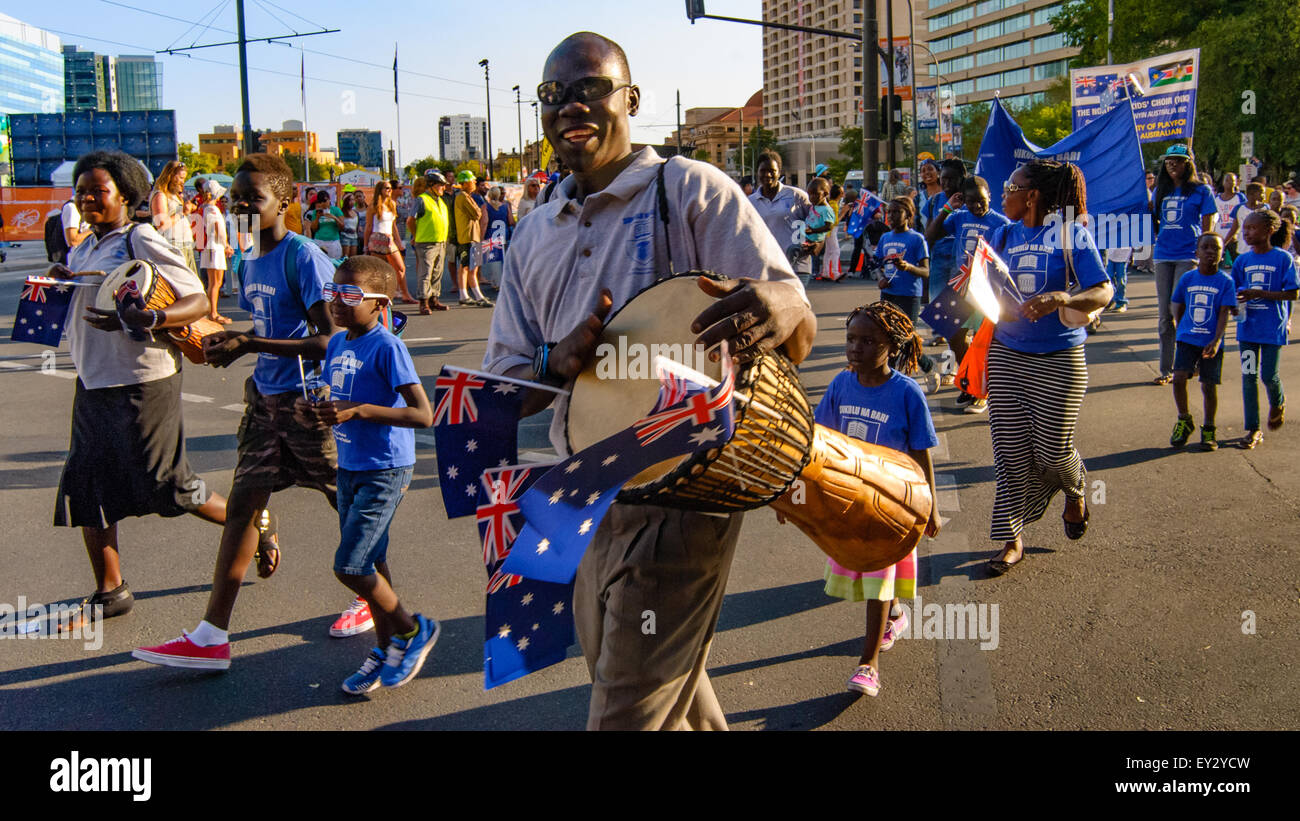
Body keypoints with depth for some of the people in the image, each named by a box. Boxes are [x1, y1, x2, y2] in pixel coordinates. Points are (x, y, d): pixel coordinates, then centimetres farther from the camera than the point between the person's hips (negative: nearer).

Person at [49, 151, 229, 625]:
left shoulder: (141, 242, -11)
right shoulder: (81, 251, 14)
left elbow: (198, 302, -16)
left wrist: (145, 319, -32)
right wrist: (59, 285, 5)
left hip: (142, 382, -8)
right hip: (93, 385, 8)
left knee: (167, 487, -2)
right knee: (85, 487, 7)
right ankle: (110, 591, 18)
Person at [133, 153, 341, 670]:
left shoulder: (303, 258, -16)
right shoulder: (249, 263, 9)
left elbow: (328, 341, -22)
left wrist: (248, 345, -23)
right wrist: (229, 344, 1)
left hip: (310, 399, -8)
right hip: (266, 397, 8)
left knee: (349, 505, 7)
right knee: (243, 501, 4)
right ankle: (211, 637, 7)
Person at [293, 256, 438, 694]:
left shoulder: (387, 348, -17)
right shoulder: (336, 344, 7)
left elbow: (423, 415, -23)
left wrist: (359, 411, -28)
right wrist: (314, 413, -2)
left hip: (385, 470, -8)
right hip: (350, 466, 8)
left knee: (349, 567, -10)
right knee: (370, 562, 15)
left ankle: (412, 631, 11)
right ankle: (385, 648, 30)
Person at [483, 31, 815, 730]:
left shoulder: (691, 191, -9)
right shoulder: (534, 237, 9)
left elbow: (800, 334, -12)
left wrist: (777, 309, -37)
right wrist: (558, 361, -16)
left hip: (678, 497, -7)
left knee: (628, 714, -3)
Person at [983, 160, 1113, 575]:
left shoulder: (1071, 234, -6)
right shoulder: (1003, 236, 8)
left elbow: (1103, 293, -12)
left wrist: (1060, 299, -29)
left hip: (1059, 359, -4)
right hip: (1007, 356, 4)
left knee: (1053, 450, 2)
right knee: (1011, 452, 3)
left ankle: (1075, 491, 38)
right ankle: (1011, 539, 14)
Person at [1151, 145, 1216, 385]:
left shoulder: (1201, 191, 1)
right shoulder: (1160, 191, 15)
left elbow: (1207, 227, -1)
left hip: (1188, 256, -5)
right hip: (1163, 255, 5)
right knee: (1165, 315, 4)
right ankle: (1166, 369, 9)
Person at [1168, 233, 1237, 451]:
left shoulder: (1225, 282, -4)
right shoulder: (1187, 278, 4)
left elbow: (1224, 314, -10)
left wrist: (1216, 341, -21)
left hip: (1211, 342, -2)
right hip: (1187, 339, 2)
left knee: (1209, 386, 1)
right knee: (1179, 378, -12)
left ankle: (1208, 429, 18)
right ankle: (1184, 421, 10)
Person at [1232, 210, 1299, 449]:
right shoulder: (1242, 261, 5)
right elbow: (1234, 290, 14)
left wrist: (1259, 294, -19)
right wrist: (1235, 301, -9)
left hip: (1273, 327, -4)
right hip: (1248, 325, 4)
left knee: (1269, 375, -1)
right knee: (1249, 376, 3)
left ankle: (1278, 403, 35)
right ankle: (1253, 430, 10)